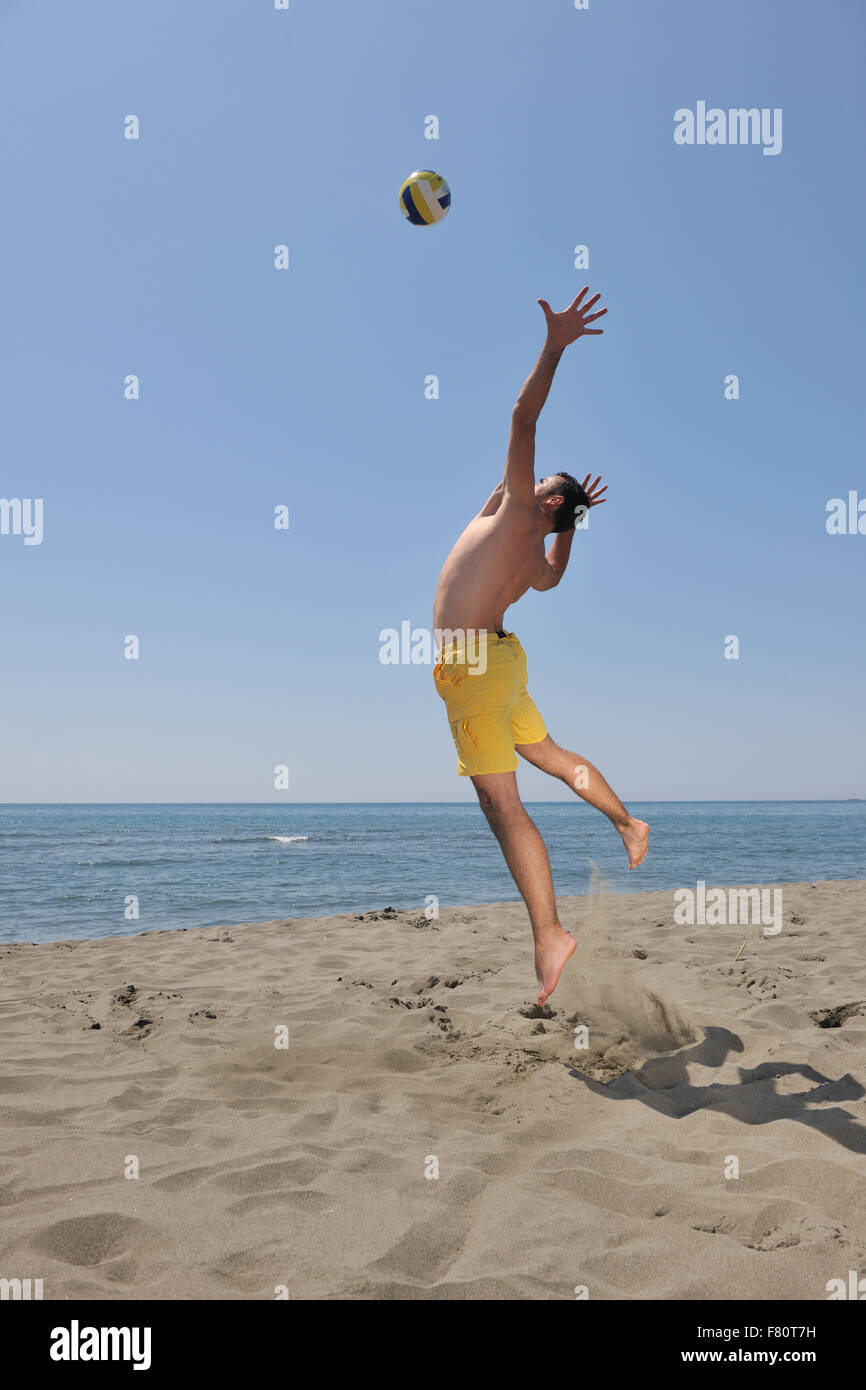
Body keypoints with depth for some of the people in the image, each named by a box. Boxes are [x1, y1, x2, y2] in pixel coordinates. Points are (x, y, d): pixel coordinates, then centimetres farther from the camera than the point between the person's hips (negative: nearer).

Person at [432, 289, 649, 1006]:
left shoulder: (518, 509, -6)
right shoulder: (538, 556, 16)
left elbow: (524, 415, -12)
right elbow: (553, 576, 42)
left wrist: (556, 344, -9)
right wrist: (572, 525, 34)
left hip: (473, 661, -10)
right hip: (496, 655, 10)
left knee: (501, 802, -10)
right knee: (550, 754, 29)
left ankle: (550, 936, -8)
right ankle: (629, 822, 47)